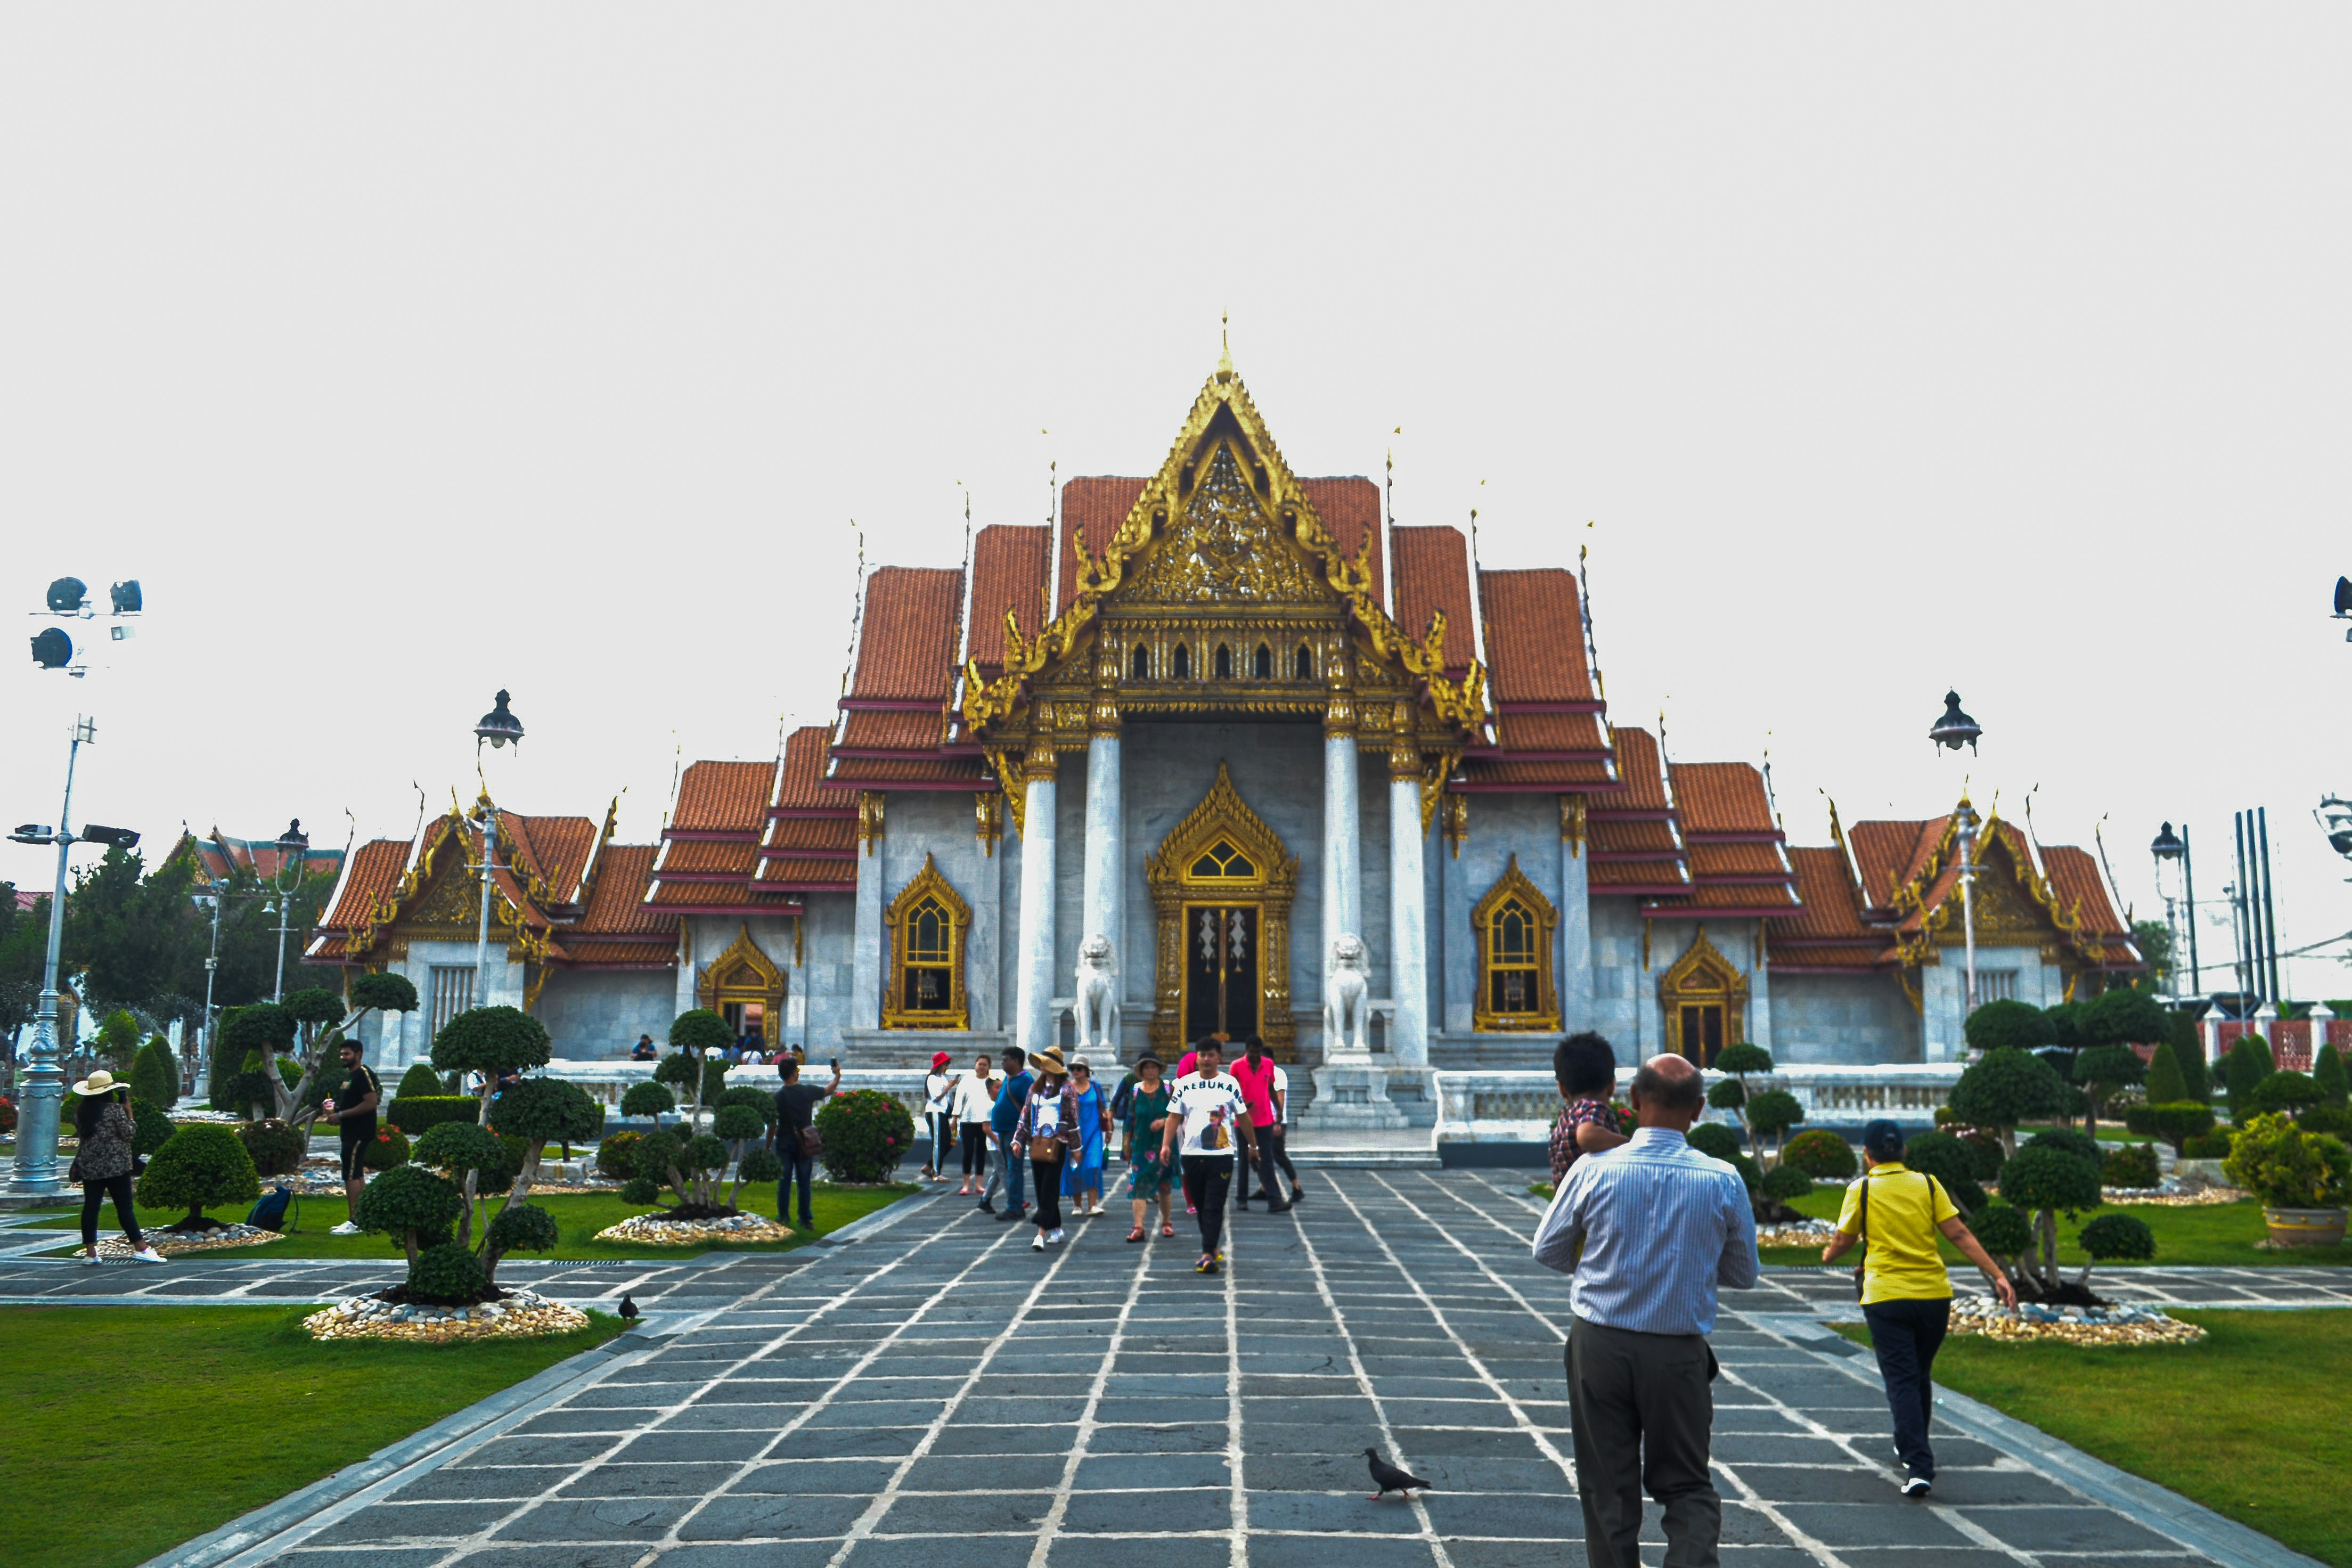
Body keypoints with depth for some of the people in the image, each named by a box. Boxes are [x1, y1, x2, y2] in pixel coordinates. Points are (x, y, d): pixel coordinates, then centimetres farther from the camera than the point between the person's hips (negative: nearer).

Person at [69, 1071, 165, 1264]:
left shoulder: (80, 1111, 4)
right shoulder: (115, 1110, -12)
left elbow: (80, 1134, 16)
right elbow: (129, 1135, -9)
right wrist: (129, 1113, 0)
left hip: (89, 1167, 5)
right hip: (116, 1166, -5)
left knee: (91, 1206, 6)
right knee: (125, 1207, -3)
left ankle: (90, 1252, 5)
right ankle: (140, 1249, -1)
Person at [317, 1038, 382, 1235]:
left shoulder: (363, 1075, -14)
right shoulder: (348, 1075, 17)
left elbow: (371, 1103, -23)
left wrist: (341, 1115, -20)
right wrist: (334, 1111, 7)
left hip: (360, 1133, -11)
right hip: (351, 1132, 11)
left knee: (351, 1176, -11)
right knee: (357, 1175, 13)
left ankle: (354, 1222, -10)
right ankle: (362, 1218, 18)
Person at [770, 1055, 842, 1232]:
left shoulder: (778, 1097, -8)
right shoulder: (808, 1091, -7)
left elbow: (772, 1126, -6)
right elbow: (829, 1091, 11)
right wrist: (837, 1075, 25)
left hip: (784, 1144, 0)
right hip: (804, 1144, 0)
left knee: (784, 1182, 7)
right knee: (804, 1183, 7)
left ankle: (784, 1218, 7)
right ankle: (806, 1220, 10)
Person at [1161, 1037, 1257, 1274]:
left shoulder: (1230, 1084, 2)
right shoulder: (1185, 1084, 6)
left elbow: (1243, 1117, 9)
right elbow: (1174, 1116, 6)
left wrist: (1253, 1146, 12)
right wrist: (1166, 1144, -5)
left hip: (1221, 1154, -2)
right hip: (1192, 1154, 3)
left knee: (1214, 1207, -8)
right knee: (1201, 1206, 10)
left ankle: (1208, 1254, -11)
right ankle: (1215, 1249, 24)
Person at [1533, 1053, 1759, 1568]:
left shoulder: (1594, 1170, -9)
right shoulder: (1723, 1181, -8)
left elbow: (1547, 1249, 4)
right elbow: (1744, 1274, 5)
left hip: (1599, 1345, 0)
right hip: (1679, 1352, 0)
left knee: (1607, 1488, 12)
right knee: (1687, 1486, 12)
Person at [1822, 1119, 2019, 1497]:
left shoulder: (1861, 1190, -3)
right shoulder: (1927, 1184, 4)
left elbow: (1842, 1241, 5)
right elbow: (1959, 1234, -3)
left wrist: (1829, 1255, 27)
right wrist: (1998, 1275, -2)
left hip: (1886, 1299, -3)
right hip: (1934, 1296, 3)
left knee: (1901, 1382, -3)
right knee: (1920, 1377, 21)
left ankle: (1919, 1468, -14)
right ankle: (1913, 1448, 36)